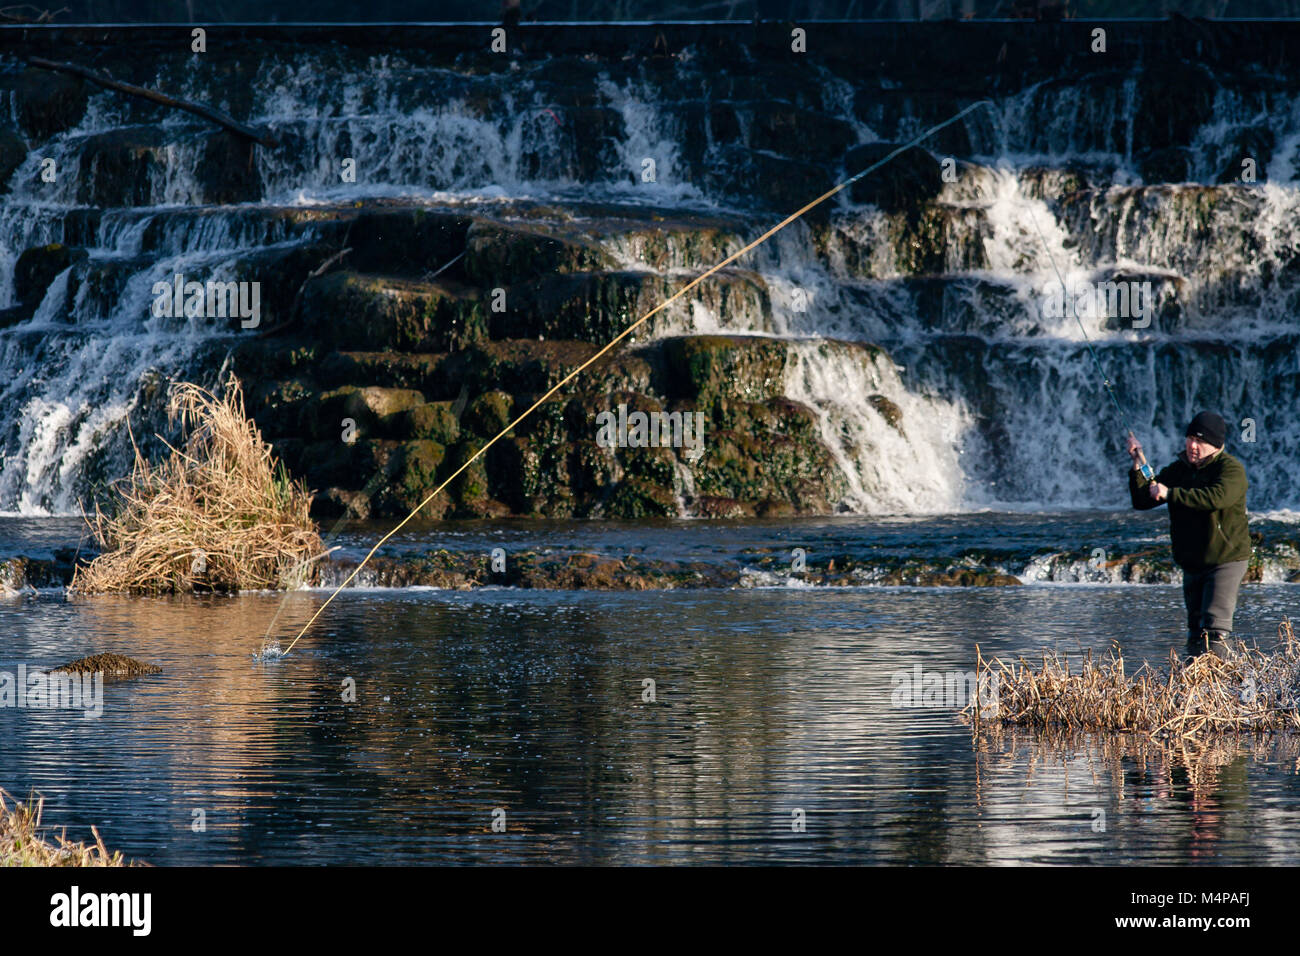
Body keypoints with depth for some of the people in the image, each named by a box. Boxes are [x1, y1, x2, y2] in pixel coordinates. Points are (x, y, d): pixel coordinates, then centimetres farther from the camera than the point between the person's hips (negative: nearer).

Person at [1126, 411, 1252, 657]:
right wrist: (1139, 466, -7)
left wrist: (1170, 494, -29)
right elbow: (1142, 501, 8)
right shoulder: (1178, 470, 9)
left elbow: (1216, 498, -31)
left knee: (1215, 627, -18)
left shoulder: (1231, 469, -11)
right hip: (1191, 564, 7)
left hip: (1226, 560, -7)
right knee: (1195, 634, 11)